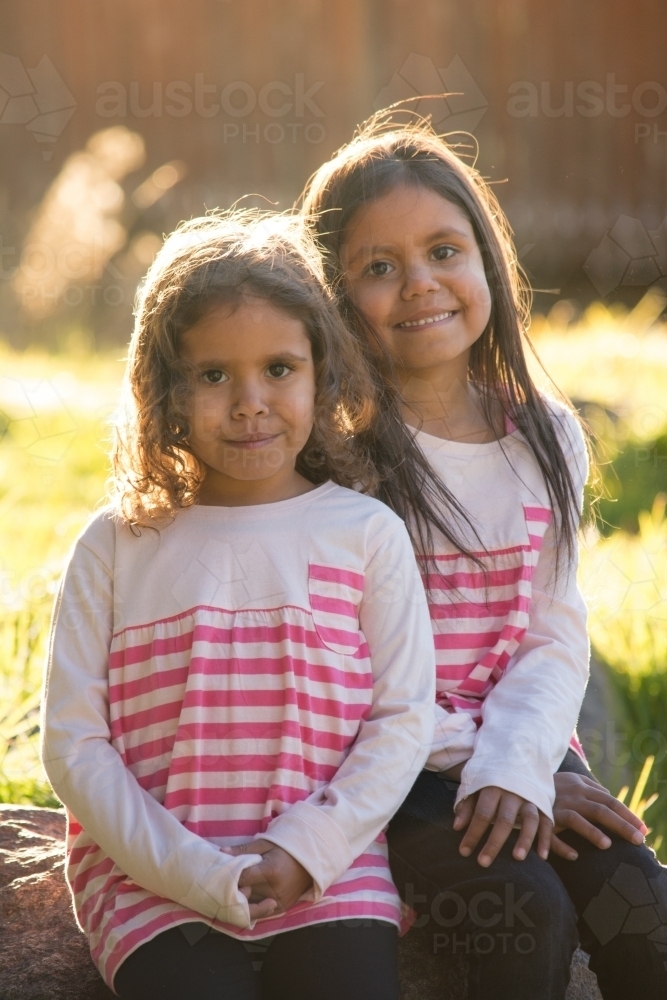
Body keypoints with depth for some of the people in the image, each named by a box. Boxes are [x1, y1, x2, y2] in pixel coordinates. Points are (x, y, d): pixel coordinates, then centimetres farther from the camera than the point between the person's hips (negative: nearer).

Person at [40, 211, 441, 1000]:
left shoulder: (364, 532, 7)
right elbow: (74, 743, 0)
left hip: (327, 871, 1)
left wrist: (303, 853, -10)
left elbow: (403, 717, 3)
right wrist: (203, 877, -10)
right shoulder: (118, 545, 5)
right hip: (153, 878, -1)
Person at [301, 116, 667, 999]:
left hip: (524, 747, 4)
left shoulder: (546, 438, 8)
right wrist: (467, 768, -15)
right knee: (529, 916, -27)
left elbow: (555, 638, 3)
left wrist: (513, 767, -15)